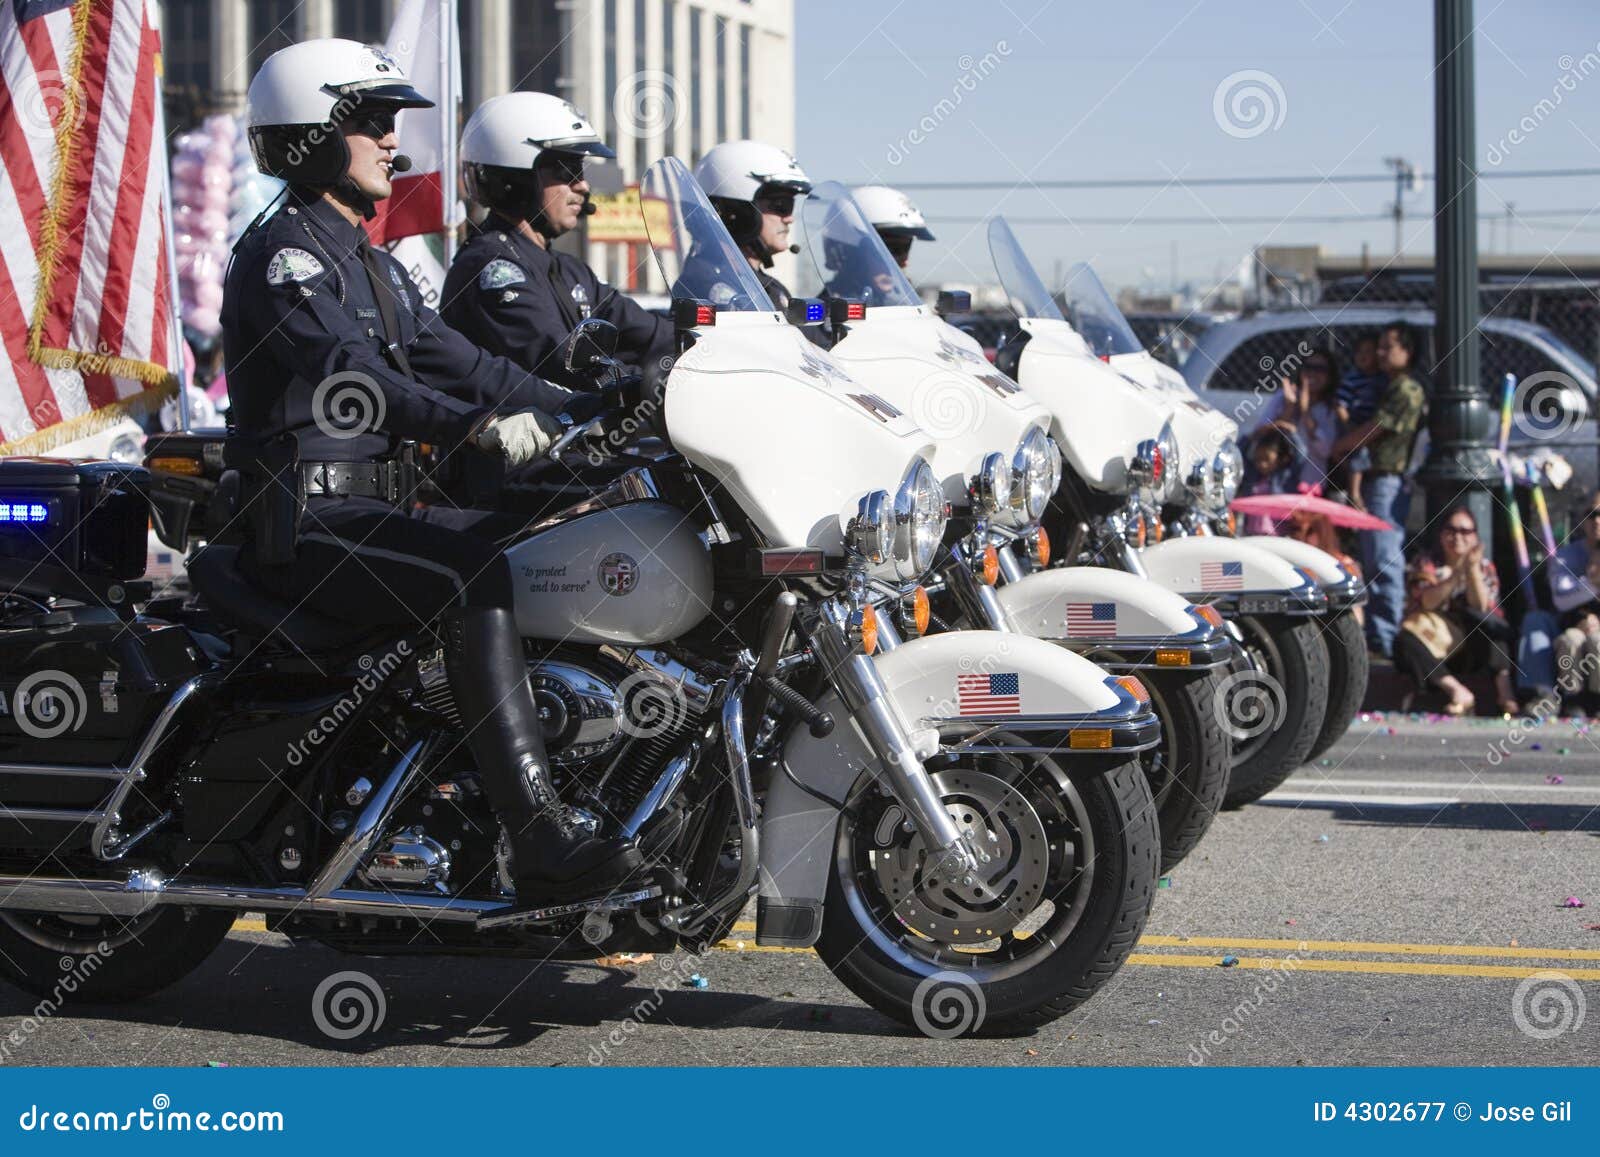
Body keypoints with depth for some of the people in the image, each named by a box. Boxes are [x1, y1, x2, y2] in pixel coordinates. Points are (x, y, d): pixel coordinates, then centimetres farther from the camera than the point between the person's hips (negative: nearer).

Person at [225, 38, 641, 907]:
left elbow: (442, 356, 21)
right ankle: (542, 843, -37)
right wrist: (475, 427, -40)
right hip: (305, 519, -10)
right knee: (474, 578, -31)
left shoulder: (369, 260, 22)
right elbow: (345, 370, -26)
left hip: (371, 506, 10)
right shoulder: (283, 249, -10)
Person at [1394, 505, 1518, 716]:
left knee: (1493, 625, -31)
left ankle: (1504, 689, -38)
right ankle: (1457, 690, -36)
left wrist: (1473, 569, -21)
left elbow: (1481, 608, -10)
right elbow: (1427, 602, -15)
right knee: (1404, 642, -33)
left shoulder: (1485, 567, 9)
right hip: (1432, 639, 0)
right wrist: (1456, 575, -27)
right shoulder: (1426, 563, 5)